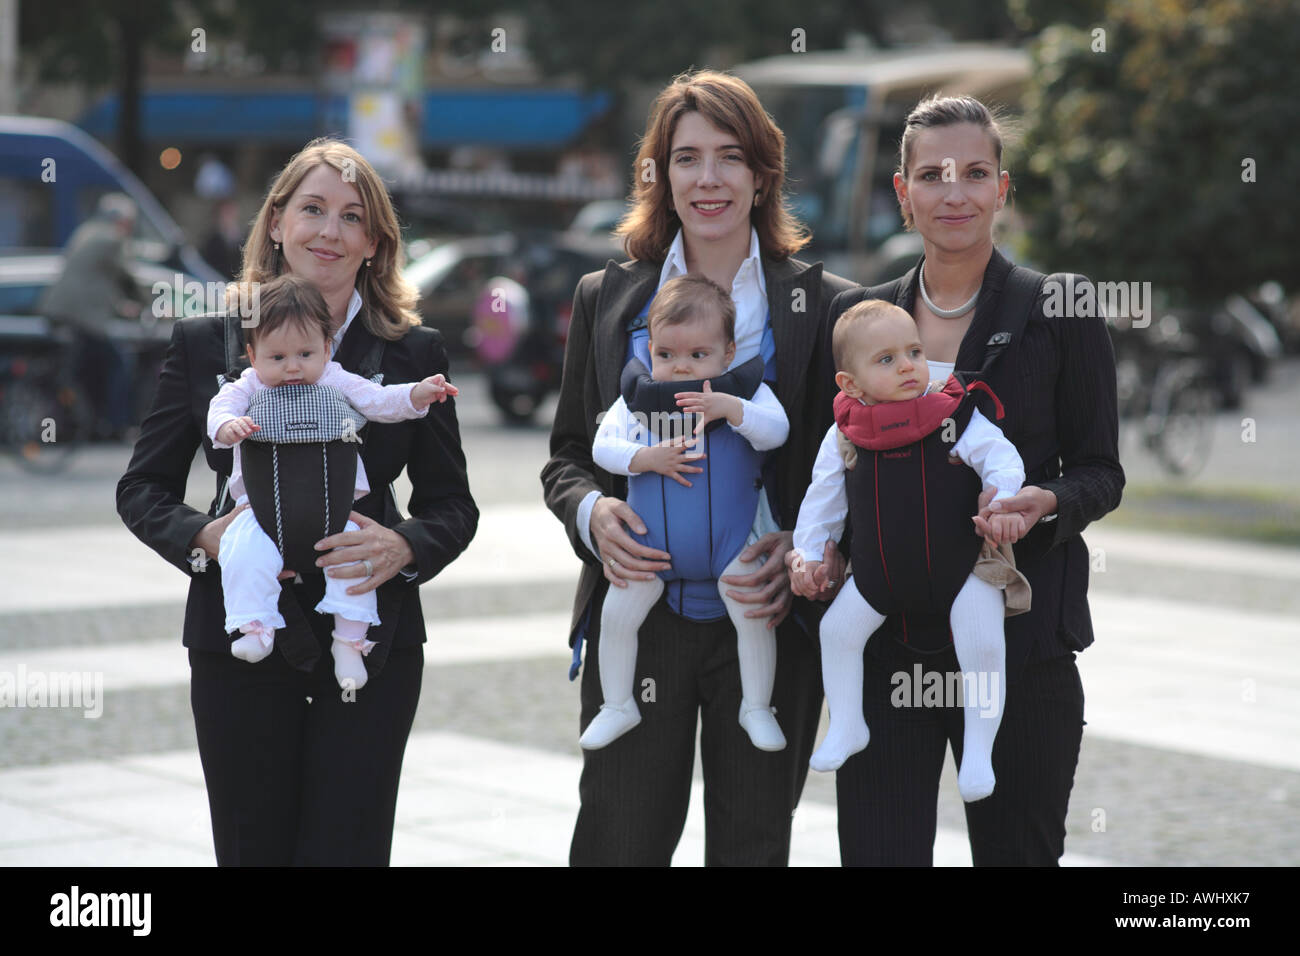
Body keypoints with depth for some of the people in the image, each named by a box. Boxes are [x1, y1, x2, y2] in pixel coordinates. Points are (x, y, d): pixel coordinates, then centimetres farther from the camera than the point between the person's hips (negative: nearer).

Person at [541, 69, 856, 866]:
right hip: (637, 616, 1)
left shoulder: (824, 306, 2)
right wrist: (593, 513, -10)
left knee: (753, 845, 7)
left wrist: (799, 553, -15)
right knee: (619, 840, -1)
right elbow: (568, 456, 12)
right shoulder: (607, 300, 9)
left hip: (767, 621, -1)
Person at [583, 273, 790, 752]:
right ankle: (617, 707, 20)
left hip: (728, 540, -2)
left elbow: (776, 431, -19)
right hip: (650, 544, 2)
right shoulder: (637, 396, -1)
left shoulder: (743, 393, -4)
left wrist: (729, 408, -31)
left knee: (753, 615, -8)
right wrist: (647, 458, -20)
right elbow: (602, 446, -5)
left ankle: (756, 708, 12)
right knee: (617, 615, 0)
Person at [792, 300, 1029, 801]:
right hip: (879, 572, 3)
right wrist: (809, 553, 5)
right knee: (838, 628, -2)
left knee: (983, 648, -13)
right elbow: (823, 496, 8)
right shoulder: (844, 437, -3)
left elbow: (1000, 459, -12)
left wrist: (1005, 503, -29)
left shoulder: (956, 416, -10)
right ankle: (846, 727, 17)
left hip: (961, 566, -3)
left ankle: (978, 750, 2)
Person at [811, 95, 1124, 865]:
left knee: (1017, 851, 5)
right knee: (878, 850, -2)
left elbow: (1101, 471, 3)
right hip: (884, 644, 2)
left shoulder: (1060, 316, 0)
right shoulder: (856, 316, 9)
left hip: (1019, 641, -2)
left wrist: (1046, 503, -19)